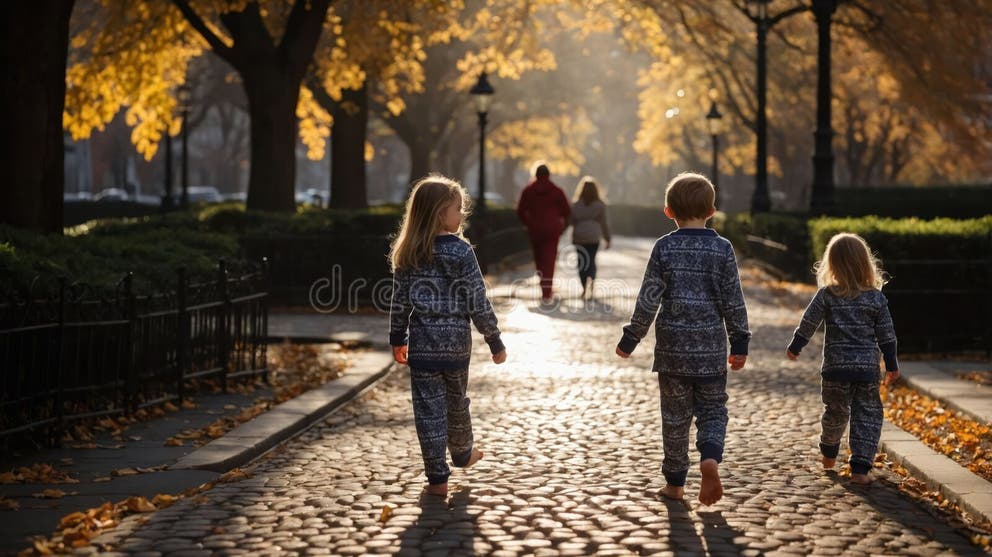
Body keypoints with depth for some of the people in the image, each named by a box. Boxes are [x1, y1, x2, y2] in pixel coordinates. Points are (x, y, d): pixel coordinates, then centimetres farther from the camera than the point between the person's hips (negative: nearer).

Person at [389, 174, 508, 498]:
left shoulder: (407, 254, -3)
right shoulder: (461, 252, -12)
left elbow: (400, 302, 3)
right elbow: (478, 303, -11)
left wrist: (398, 340, 15)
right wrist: (495, 341, -3)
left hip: (423, 346, 1)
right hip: (457, 343, -1)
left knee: (429, 409, 4)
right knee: (456, 401, 20)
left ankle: (437, 477, 5)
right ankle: (462, 453, 42)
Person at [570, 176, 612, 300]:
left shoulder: (576, 204, -3)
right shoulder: (600, 205, -1)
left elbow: (572, 220, -2)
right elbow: (604, 222, 2)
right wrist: (607, 239, 10)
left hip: (579, 237, 0)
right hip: (594, 237, 0)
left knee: (582, 262, 8)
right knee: (592, 260, 12)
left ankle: (584, 289, 5)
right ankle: (591, 278, -16)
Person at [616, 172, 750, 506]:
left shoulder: (664, 248, -4)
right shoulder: (722, 249, -2)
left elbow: (648, 300, -5)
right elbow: (733, 302, 0)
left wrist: (630, 339, 4)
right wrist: (740, 343, 9)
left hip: (672, 347, 0)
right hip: (711, 349, 0)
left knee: (675, 415, 10)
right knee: (713, 411, 10)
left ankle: (675, 481, 16)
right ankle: (710, 459, -17)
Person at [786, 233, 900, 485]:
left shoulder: (826, 295, -5)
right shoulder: (876, 298, -2)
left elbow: (808, 324, 0)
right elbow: (886, 335, 1)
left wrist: (795, 347, 15)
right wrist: (892, 365, 11)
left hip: (835, 369, 1)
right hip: (867, 369, -1)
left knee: (836, 412, 18)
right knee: (868, 416, 5)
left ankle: (829, 454, 40)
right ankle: (860, 467, -3)